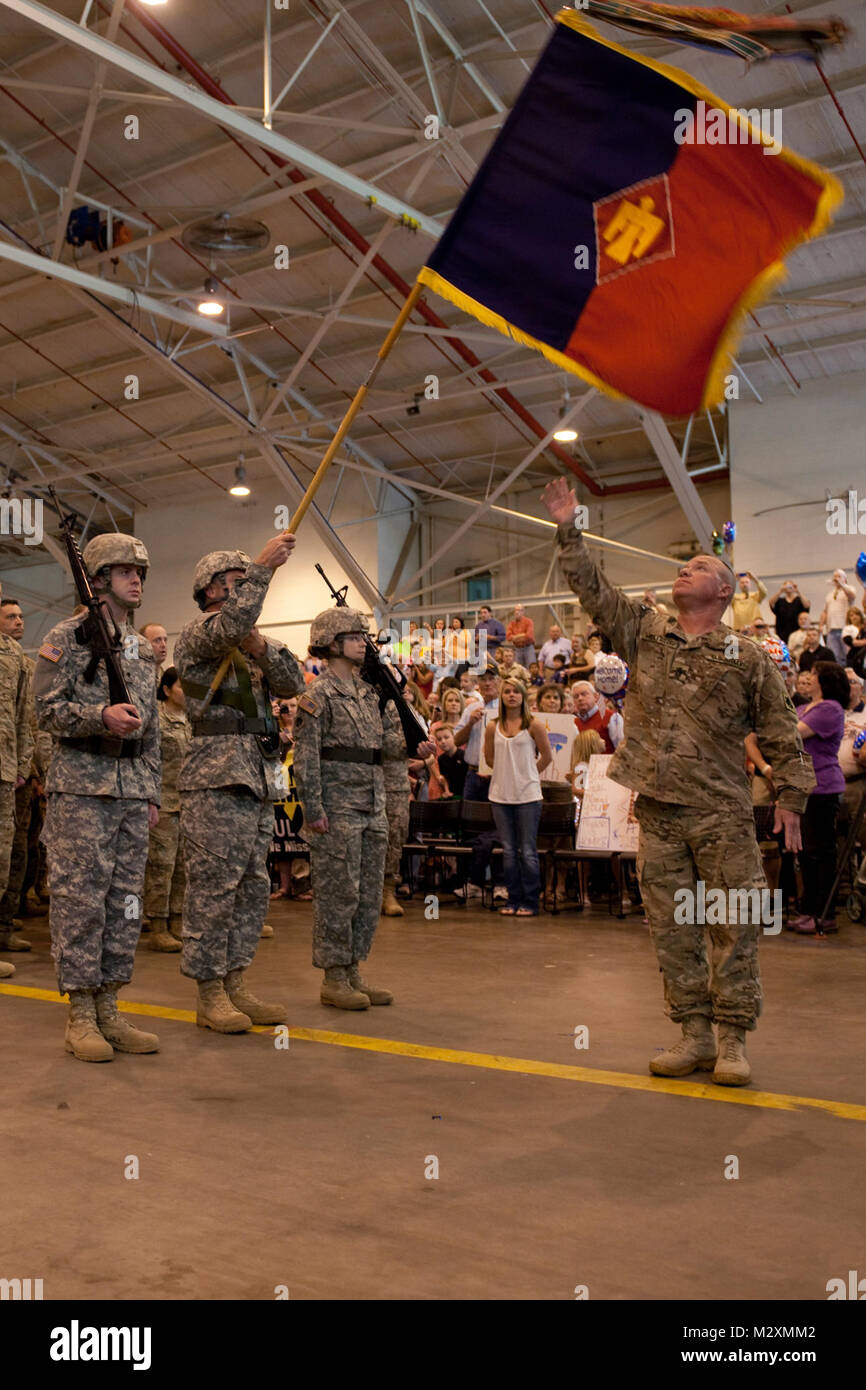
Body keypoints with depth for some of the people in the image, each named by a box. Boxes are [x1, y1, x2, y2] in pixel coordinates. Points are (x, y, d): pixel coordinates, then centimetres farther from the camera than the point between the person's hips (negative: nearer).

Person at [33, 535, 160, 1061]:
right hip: (81, 787, -6)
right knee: (80, 899, -5)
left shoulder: (144, 648, 18)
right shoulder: (69, 636, -1)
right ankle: (81, 1017, 4)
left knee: (126, 901, 7)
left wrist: (153, 794, 17)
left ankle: (109, 1009, 15)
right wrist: (101, 716, -23)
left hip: (133, 790, 7)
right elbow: (47, 709, -7)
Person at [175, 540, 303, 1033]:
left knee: (253, 887, 10)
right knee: (214, 888, -5)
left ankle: (236, 985, 18)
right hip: (216, 780, -8)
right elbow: (232, 625, -25)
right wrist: (265, 565, -24)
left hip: (258, 780, 9)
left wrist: (261, 648, -9)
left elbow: (293, 683, 8)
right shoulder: (199, 634, -2)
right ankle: (210, 995, 3)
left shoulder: (251, 644, 22)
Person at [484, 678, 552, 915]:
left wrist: (526, 774, 6)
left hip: (528, 795, -3)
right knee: (508, 851, 8)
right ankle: (513, 900, 16)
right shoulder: (493, 727, 7)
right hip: (501, 795, 3)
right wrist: (507, 773, 10)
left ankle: (530, 902, 6)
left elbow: (547, 756, 4)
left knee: (528, 851, -2)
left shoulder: (533, 725, -1)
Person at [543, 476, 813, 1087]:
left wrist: (791, 795, -1)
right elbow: (593, 588, 6)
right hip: (659, 812, 3)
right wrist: (569, 531, 1)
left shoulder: (748, 658, 3)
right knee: (673, 929, 7)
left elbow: (781, 733, 5)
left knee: (734, 927, 0)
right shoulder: (644, 634, 10)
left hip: (724, 814, -2)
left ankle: (733, 1041, 10)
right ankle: (695, 1035, 18)